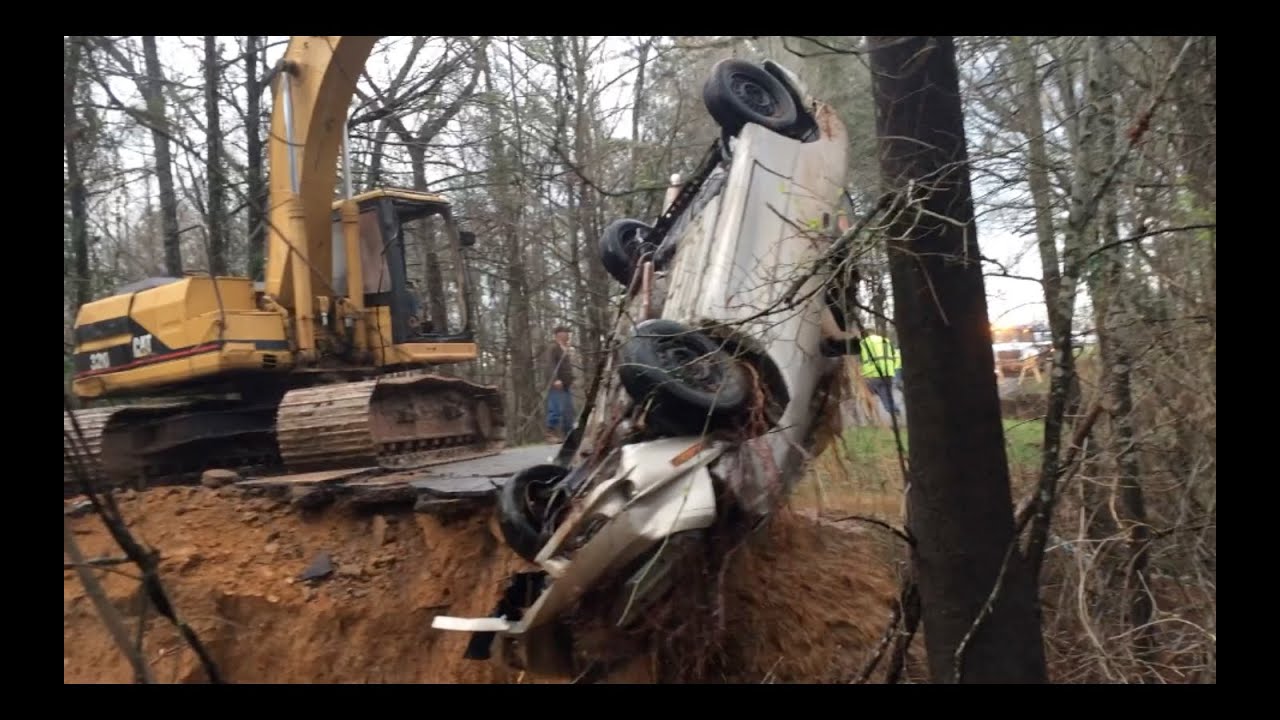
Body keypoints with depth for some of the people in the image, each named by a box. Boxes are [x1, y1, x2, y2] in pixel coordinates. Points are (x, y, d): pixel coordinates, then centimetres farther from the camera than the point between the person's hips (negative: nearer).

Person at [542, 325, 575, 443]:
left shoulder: (565, 349, 23)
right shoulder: (553, 347, -8)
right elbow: (549, 365, -20)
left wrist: (570, 380, 23)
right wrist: (555, 379, -30)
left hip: (566, 384, 10)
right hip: (557, 385, -10)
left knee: (568, 411, 9)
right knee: (556, 410, -13)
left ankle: (568, 434, 14)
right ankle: (551, 434, -10)